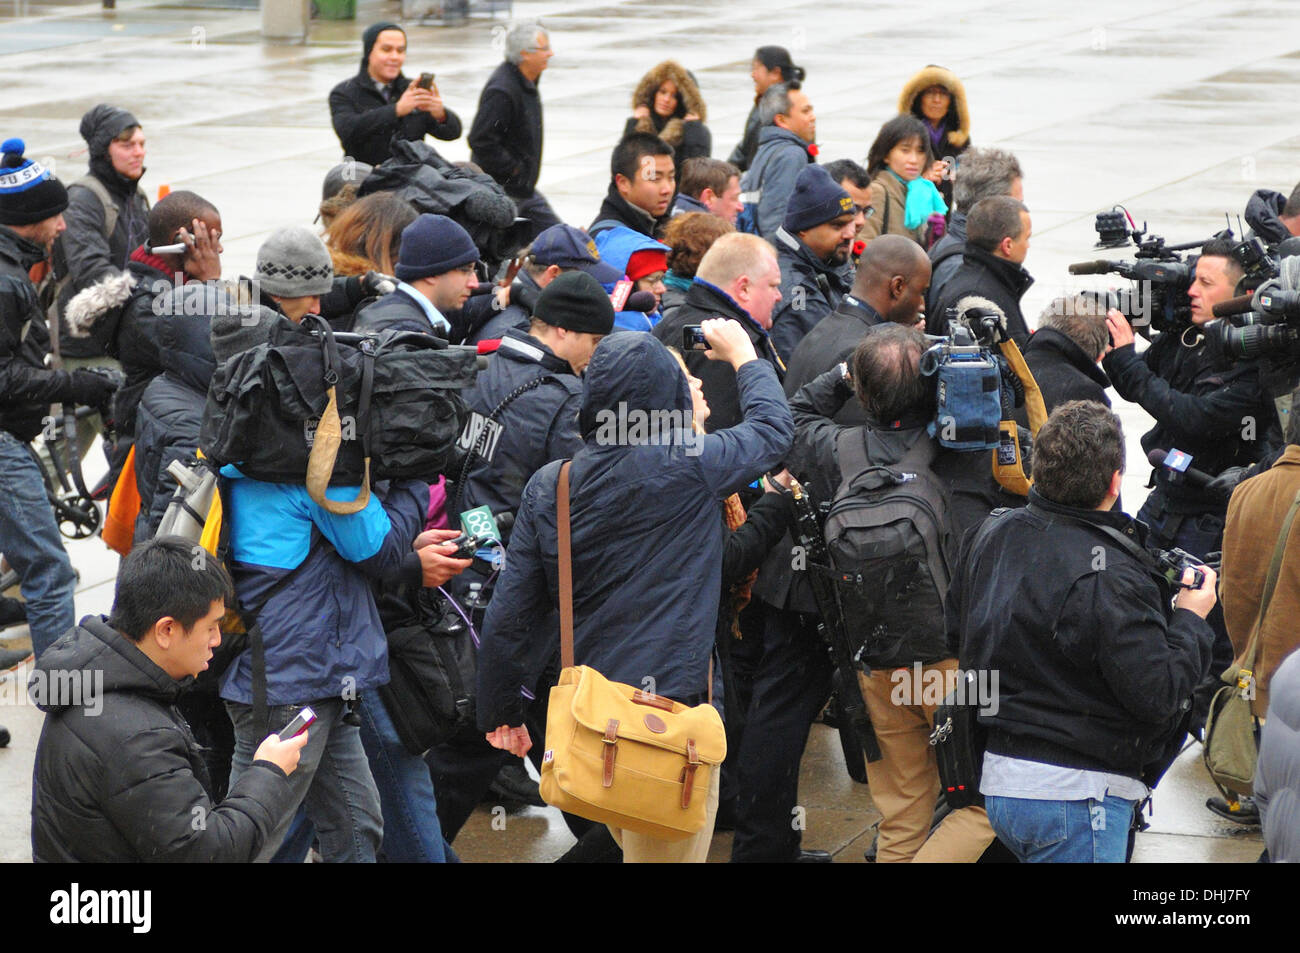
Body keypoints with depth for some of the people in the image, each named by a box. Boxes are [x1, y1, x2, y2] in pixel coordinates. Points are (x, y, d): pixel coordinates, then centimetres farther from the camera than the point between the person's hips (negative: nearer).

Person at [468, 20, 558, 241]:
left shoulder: (527, 82, 8)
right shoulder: (501, 91, -25)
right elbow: (481, 141, -28)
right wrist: (514, 169, -20)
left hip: (524, 188, 10)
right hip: (500, 190, -10)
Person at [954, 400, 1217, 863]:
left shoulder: (990, 535, 3)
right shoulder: (1109, 578, -22)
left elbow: (955, 630, 17)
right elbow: (1157, 696, -19)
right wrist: (1191, 620, -4)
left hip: (999, 776, 8)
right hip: (1074, 796, -8)